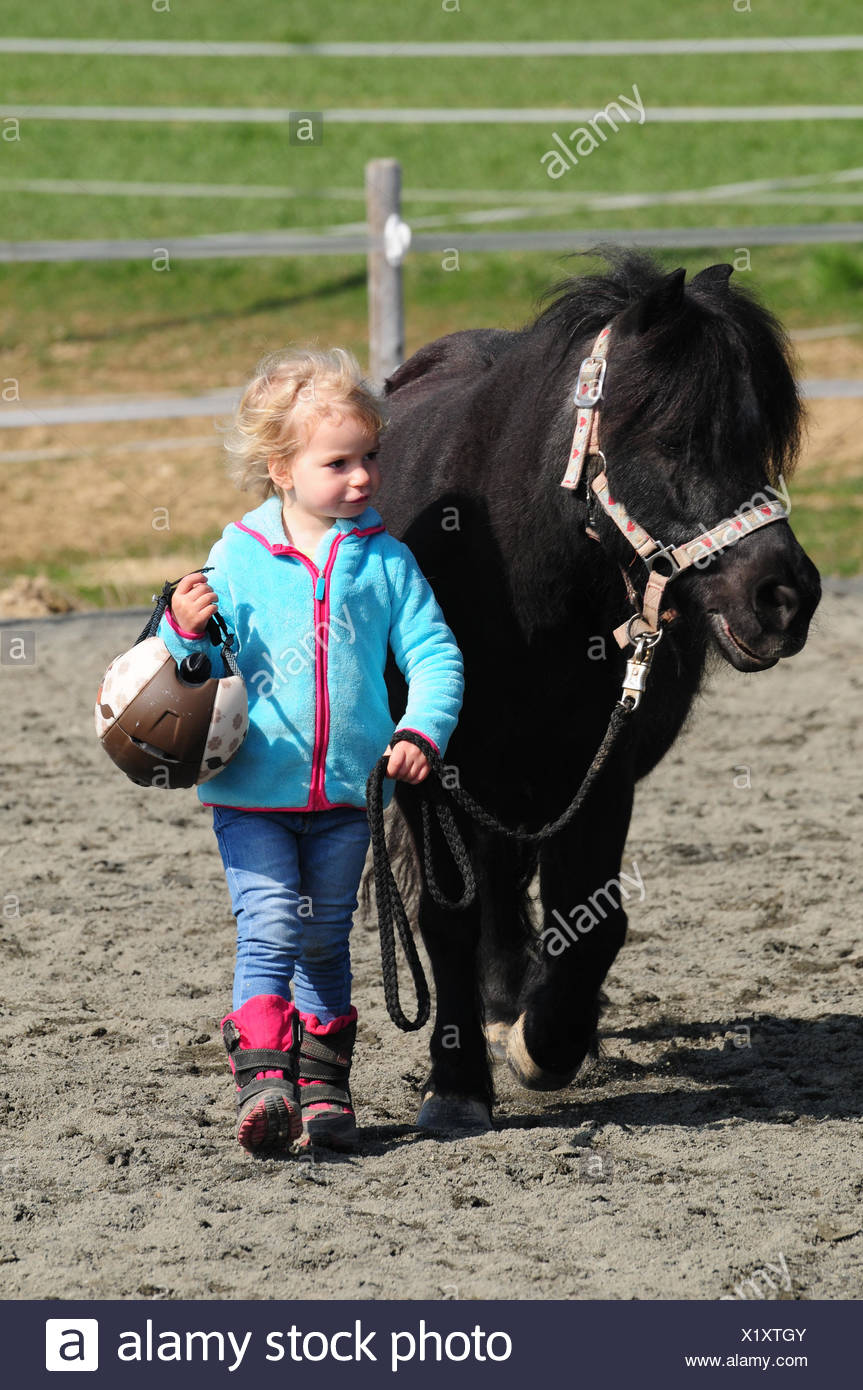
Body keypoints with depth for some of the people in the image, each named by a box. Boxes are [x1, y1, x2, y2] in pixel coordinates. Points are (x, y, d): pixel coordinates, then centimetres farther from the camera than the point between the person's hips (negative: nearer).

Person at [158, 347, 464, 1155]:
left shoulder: (385, 560, 1)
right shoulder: (239, 558, -4)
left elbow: (434, 654, 2)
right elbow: (206, 667, 1)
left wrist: (422, 731, -13)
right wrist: (186, 633, -20)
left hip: (348, 791, 2)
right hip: (252, 790, -2)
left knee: (326, 940, 11)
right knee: (269, 929, -14)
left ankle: (323, 1090, 20)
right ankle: (262, 1082, -18)